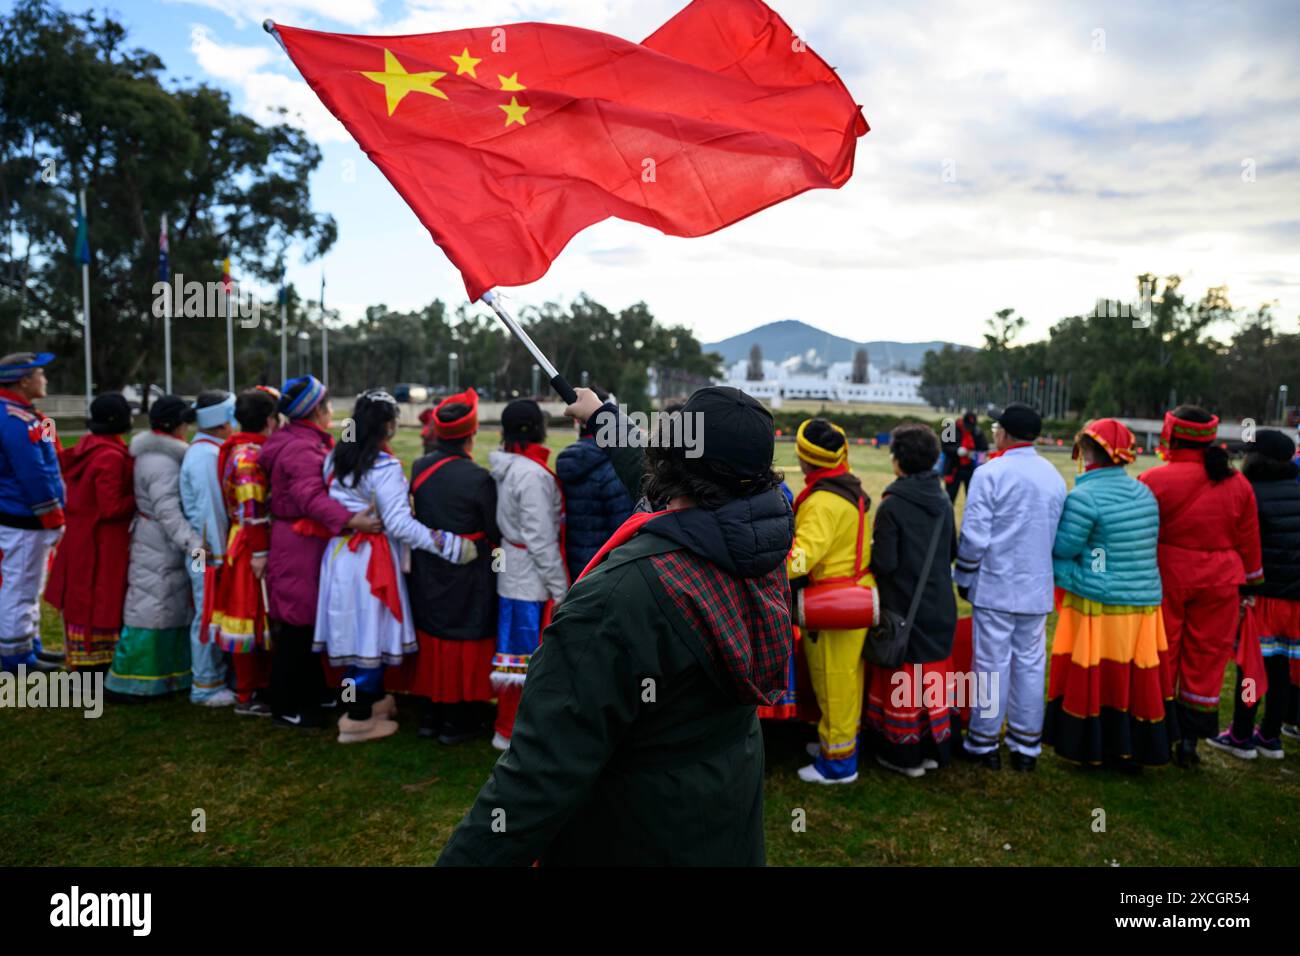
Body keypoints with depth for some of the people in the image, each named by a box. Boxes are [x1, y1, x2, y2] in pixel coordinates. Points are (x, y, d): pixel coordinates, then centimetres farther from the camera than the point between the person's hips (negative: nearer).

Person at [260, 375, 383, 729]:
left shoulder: (308, 442, 12)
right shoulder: (302, 448, -21)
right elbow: (312, 497, -34)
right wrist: (351, 520, -43)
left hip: (306, 543, 11)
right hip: (301, 545, -11)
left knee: (308, 620, 19)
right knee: (297, 624, -1)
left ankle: (313, 692, 33)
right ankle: (285, 708, 11)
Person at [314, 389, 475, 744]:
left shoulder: (335, 458, 6)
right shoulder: (385, 467, -18)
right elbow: (399, 524, -22)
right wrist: (448, 545, -22)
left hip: (340, 552, 8)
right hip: (371, 559, -8)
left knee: (354, 630, 17)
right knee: (369, 631, 3)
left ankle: (373, 698, 35)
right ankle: (359, 719, 13)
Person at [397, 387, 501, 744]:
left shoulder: (418, 468, -4)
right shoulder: (478, 479, -20)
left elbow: (418, 515, 7)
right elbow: (496, 532, -11)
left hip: (427, 574, 5)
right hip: (467, 580, -5)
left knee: (432, 637, 18)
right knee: (464, 640, 8)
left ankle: (432, 712, 28)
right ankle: (460, 720, 18)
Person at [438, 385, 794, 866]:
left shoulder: (620, 594, -36)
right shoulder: (764, 536, -12)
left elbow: (543, 774, -36)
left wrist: (464, 857, -27)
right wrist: (605, 415, 22)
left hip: (634, 842, -6)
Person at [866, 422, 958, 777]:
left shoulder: (891, 506, -19)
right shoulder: (943, 502, 0)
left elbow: (884, 563, -20)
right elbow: (952, 552, 9)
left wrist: (872, 551, -1)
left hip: (903, 611, -6)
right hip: (940, 610, 6)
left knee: (903, 678, 7)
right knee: (934, 678, 16)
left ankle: (904, 755, 18)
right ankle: (934, 748, 28)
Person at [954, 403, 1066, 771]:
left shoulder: (990, 473, -13)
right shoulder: (1054, 476, 8)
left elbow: (974, 536, -14)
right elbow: (1059, 535, 12)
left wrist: (963, 578, -2)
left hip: (994, 587, -5)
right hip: (1037, 588, 5)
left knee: (992, 664, 4)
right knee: (1030, 664, 11)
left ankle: (984, 743, 15)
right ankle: (1026, 747, 19)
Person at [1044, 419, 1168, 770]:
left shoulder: (1085, 497, -17)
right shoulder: (1144, 493, 6)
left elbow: (1062, 548, -15)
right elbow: (1141, 544, 11)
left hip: (1097, 603, -6)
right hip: (1144, 600, 6)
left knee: (1093, 675, 8)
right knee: (1135, 676, 14)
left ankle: (1092, 750, 19)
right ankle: (1131, 752, 26)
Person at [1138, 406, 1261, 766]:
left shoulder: (1154, 479, -13)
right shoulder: (1238, 484, 2)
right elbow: (1249, 543, 8)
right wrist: (1249, 585, 18)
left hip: (1164, 580, -3)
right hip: (1219, 585, 3)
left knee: (1160, 658, 9)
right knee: (1205, 660, 12)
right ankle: (1190, 739, 18)